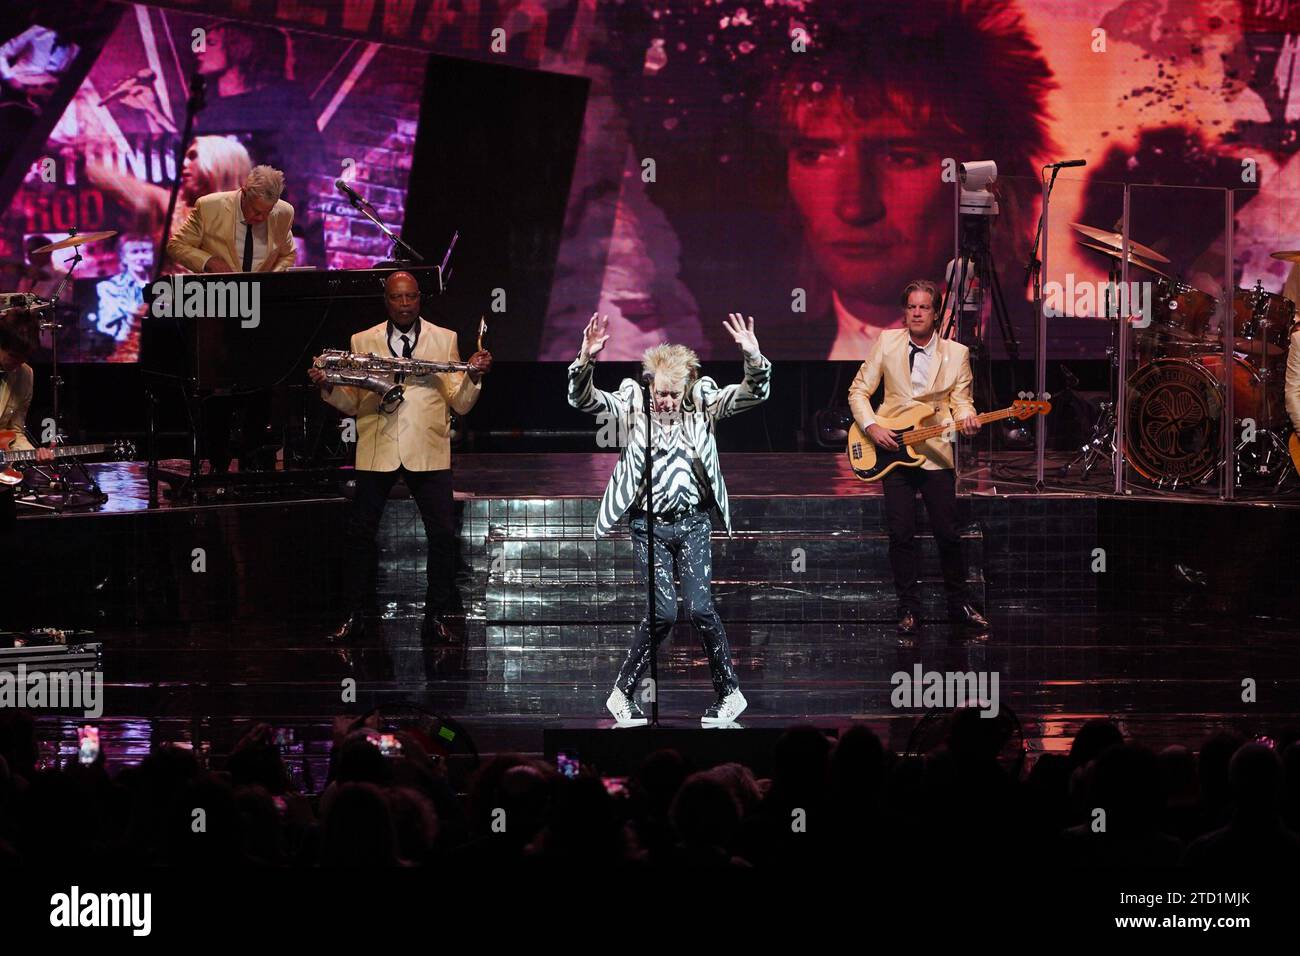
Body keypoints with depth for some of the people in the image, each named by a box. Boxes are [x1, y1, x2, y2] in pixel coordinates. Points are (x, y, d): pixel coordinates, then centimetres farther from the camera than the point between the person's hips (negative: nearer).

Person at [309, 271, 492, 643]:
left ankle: (435, 616, 5)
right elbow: (352, 404, 9)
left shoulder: (444, 340, 9)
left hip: (428, 450, 0)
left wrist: (474, 377, -13)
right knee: (361, 533, 0)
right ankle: (355, 616, 10)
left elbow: (460, 404, 5)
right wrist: (328, 386, -9)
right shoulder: (363, 341, 11)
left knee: (443, 534, -6)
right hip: (377, 451, 0)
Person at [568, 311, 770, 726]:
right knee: (664, 611, -11)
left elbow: (754, 394, -10)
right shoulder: (631, 403, -5)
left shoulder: (703, 402, -1)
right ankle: (623, 693, 5)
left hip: (693, 521, 1)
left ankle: (729, 692, 8)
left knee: (700, 607, -8)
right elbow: (582, 399, -17)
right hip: (650, 524, -1)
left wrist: (754, 357, -30)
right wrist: (586, 360, -37)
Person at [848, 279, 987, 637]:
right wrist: (871, 427, -9)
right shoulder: (887, 342, 3)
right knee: (901, 535, -2)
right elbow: (859, 390, 5)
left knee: (948, 534, -1)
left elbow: (962, 400, 2)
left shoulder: (957, 353, 3)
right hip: (891, 449, 0)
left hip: (935, 453, 0)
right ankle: (909, 610, 8)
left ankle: (958, 606, 14)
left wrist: (966, 418, -21)